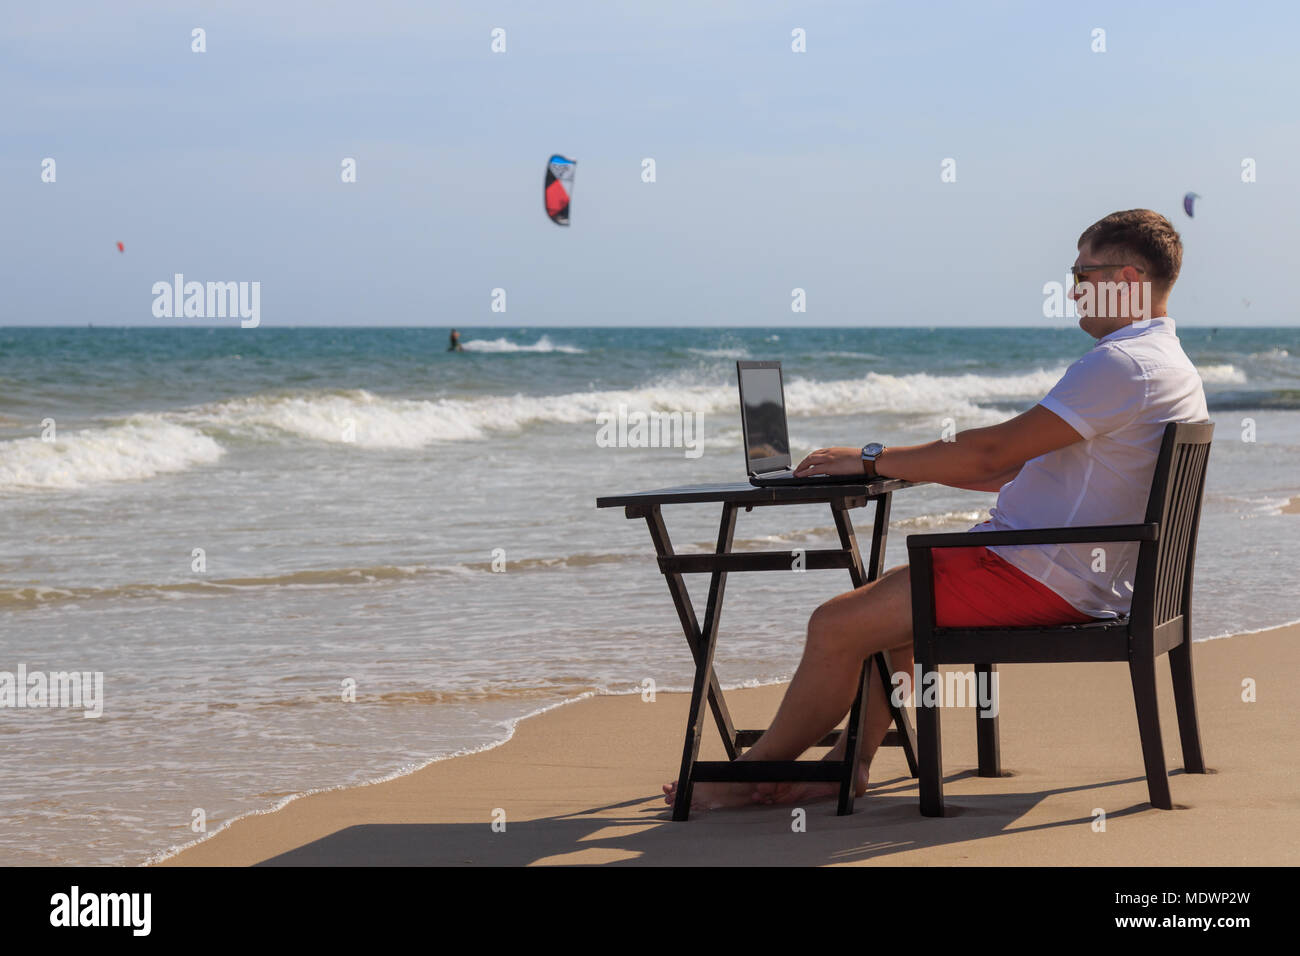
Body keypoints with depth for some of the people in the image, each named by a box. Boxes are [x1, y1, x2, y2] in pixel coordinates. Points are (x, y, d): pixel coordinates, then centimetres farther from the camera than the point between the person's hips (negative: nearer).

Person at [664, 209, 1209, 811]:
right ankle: (851, 761, 19)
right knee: (890, 601, 26)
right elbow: (1025, 465, 20)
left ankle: (754, 774, 7)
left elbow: (995, 452, -21)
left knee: (836, 625, -7)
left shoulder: (1122, 365, -19)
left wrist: (873, 460, -12)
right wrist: (915, 468, 15)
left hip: (1041, 577, -11)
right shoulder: (1167, 365, 16)